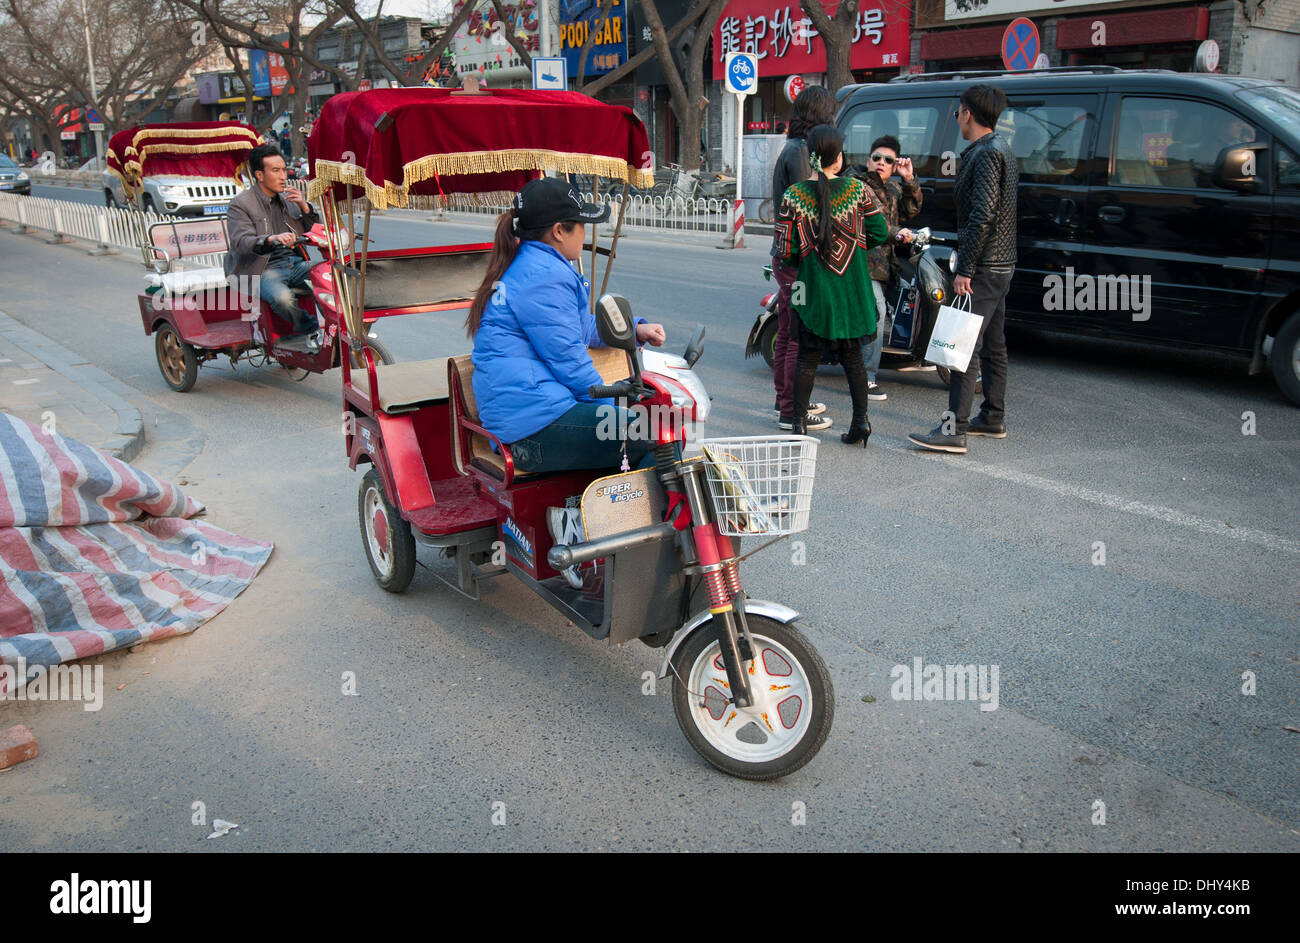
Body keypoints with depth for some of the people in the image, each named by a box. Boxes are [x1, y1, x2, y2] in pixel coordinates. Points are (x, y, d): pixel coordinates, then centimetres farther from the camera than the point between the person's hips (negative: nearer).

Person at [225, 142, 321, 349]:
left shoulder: (289, 198, 18)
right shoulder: (241, 204, -2)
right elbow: (241, 242, -17)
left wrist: (305, 208, -3)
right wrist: (271, 239, -36)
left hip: (295, 262, 6)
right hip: (263, 270, -6)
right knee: (282, 297, -36)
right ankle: (312, 330, -16)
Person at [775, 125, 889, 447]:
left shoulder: (793, 196, -9)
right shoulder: (857, 189, -4)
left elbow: (785, 251, -9)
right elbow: (880, 233, 0)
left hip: (814, 289, -1)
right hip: (852, 288, 1)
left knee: (808, 358, 9)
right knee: (852, 355, 13)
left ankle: (799, 423, 11)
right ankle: (860, 420, 10)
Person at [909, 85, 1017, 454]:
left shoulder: (986, 153, -15)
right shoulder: (1002, 150, 18)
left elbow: (982, 215, -23)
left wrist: (965, 268, -23)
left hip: (984, 268, -11)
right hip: (1002, 264, 11)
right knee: (992, 344, 16)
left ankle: (953, 430, -15)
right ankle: (993, 418, 25)